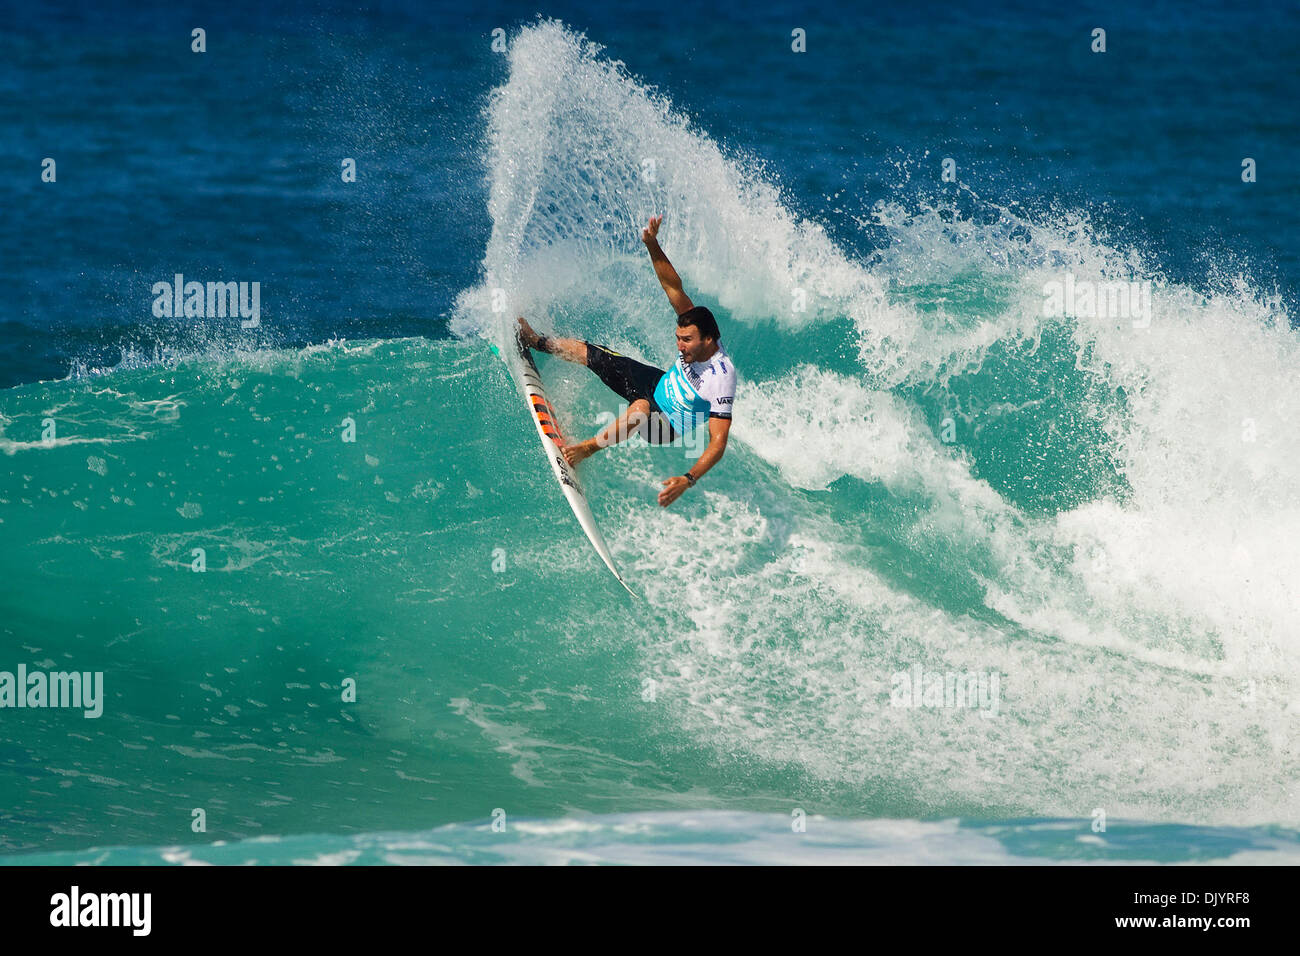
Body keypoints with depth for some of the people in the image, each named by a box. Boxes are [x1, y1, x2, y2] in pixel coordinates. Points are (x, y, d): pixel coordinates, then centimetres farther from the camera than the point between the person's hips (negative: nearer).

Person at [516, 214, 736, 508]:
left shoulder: (721, 380, -38)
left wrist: (688, 480, -50)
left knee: (640, 407, -43)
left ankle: (587, 448, -18)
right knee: (589, 352, 13)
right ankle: (536, 342, 42)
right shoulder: (696, 330, -19)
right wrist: (652, 246, -31)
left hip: (666, 426, -7)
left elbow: (718, 442, -39)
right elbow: (674, 287, -16)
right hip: (659, 383, 7)